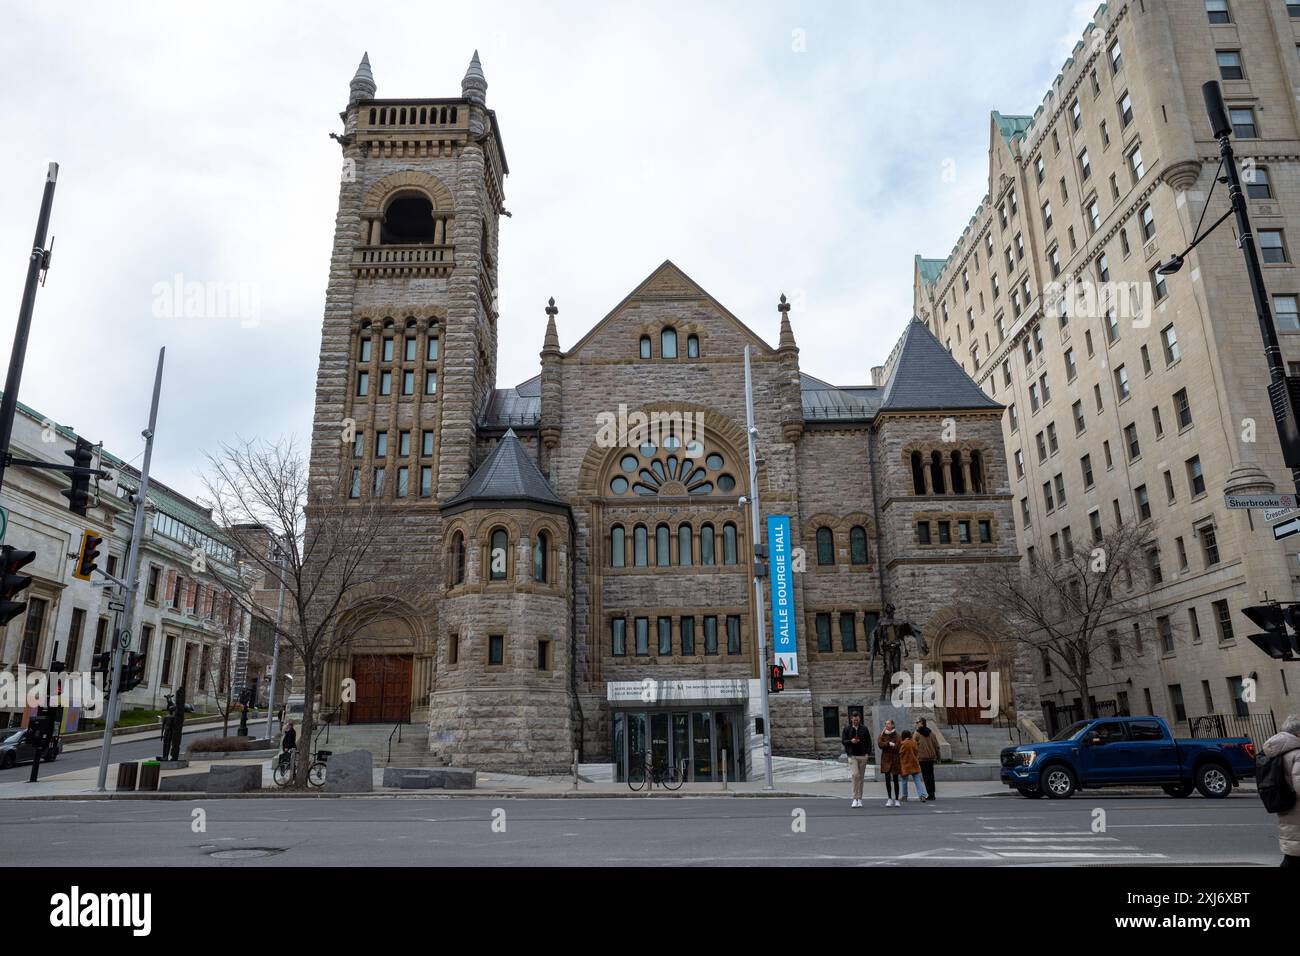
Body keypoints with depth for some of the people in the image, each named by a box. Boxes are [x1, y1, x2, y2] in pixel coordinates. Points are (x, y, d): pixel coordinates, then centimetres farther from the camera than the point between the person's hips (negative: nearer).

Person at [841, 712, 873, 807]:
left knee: (861, 777, 7)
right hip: (852, 756, -2)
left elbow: (869, 742, 9)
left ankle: (859, 798, 16)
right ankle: (855, 798, -10)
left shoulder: (864, 729, 8)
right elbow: (843, 741, 4)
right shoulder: (847, 729, 5)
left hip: (863, 756, 2)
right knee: (855, 775, -15)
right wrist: (851, 741, -15)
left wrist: (868, 753, -2)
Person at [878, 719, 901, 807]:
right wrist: (890, 744, -15)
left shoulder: (896, 735, -2)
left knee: (895, 780, 4)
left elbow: (897, 747, -12)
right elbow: (879, 744, -7)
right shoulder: (882, 734, 6)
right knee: (887, 779, -4)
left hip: (894, 759, -2)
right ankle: (889, 799, 6)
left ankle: (896, 800, 12)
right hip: (886, 759, 2)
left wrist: (886, 745, -10)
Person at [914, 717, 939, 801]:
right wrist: (938, 755, 16)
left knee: (926, 776, -1)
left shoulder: (917, 734, -7)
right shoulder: (931, 733, 7)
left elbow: (914, 746, -9)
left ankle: (930, 794, -5)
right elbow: (936, 745, 8)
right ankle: (932, 793, 14)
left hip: (922, 757, -5)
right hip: (931, 757, 5)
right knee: (931, 775, 12)